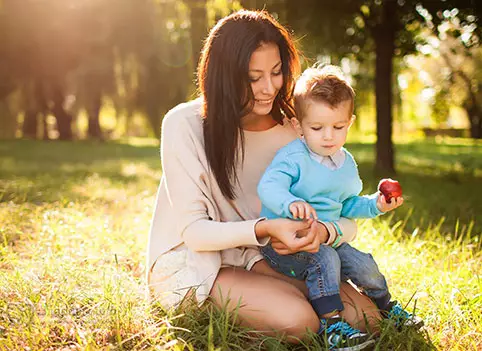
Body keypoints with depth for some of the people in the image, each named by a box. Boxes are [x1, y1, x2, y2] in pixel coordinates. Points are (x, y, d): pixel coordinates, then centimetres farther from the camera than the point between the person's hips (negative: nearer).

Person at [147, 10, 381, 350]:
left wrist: (324, 230, -28)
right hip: (189, 262, -5)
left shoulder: (291, 131, -1)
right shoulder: (185, 124, -14)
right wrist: (264, 229, -33)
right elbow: (194, 231, -15)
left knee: (365, 318, -11)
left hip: (259, 259, 6)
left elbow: (348, 221, -2)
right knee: (298, 321, -29)